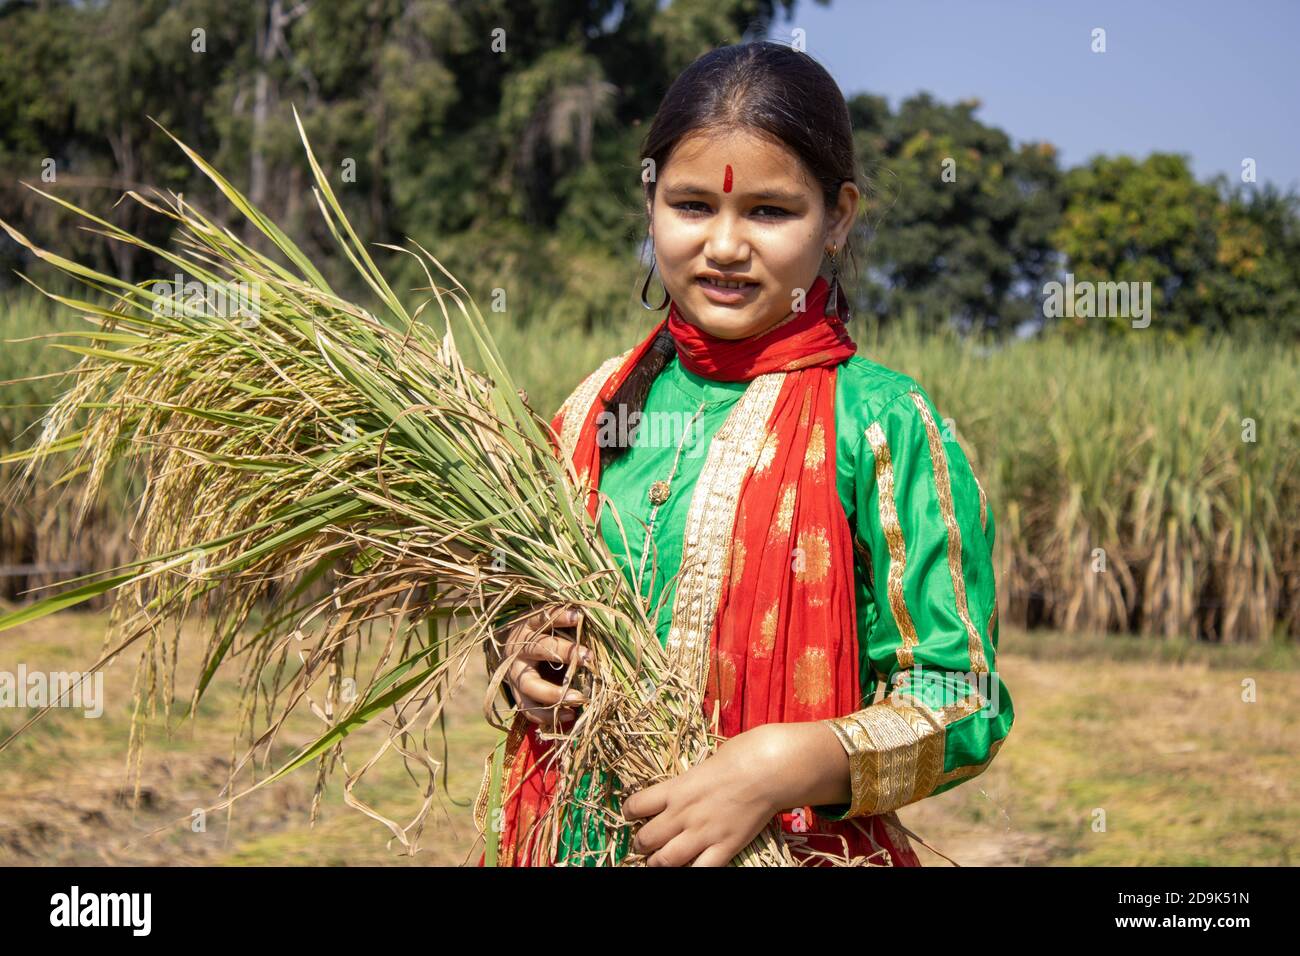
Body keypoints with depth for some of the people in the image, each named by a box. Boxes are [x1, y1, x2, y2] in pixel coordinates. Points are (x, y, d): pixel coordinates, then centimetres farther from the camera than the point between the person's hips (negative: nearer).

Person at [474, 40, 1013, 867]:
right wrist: (528, 662, -6)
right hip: (576, 837, 5)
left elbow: (965, 706, -14)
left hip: (799, 848, -4)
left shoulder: (884, 422, -13)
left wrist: (789, 764, -28)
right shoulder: (603, 404, 1)